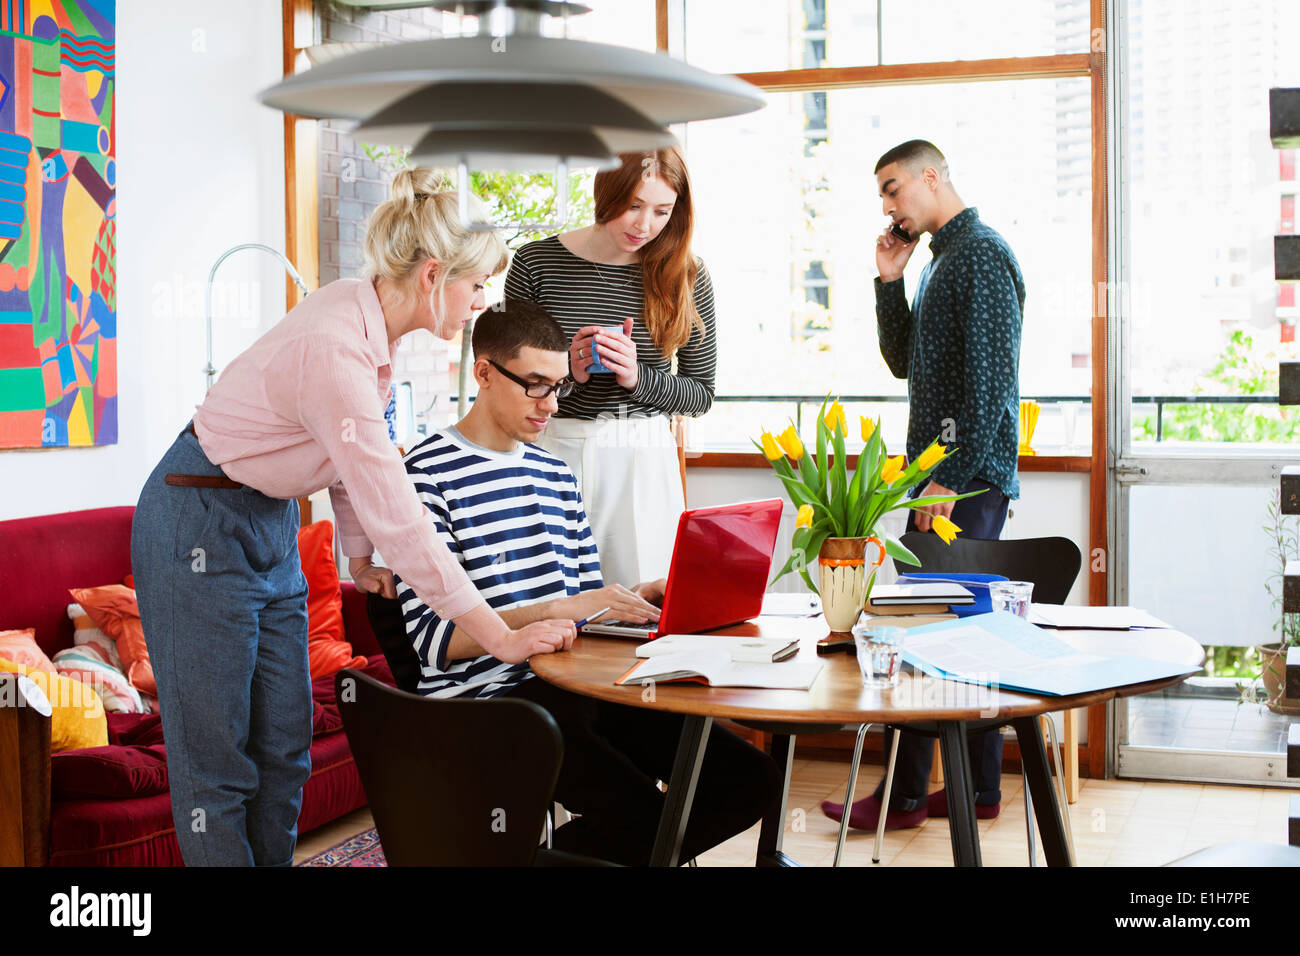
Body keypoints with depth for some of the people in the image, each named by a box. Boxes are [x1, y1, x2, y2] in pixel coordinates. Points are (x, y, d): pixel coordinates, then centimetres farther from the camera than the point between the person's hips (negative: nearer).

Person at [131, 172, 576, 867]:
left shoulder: (366, 318, -4)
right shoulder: (335, 353, -31)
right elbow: (400, 524, -32)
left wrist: (360, 555, 13)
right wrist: (502, 638, -27)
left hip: (270, 523, 9)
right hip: (199, 529, -9)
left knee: (283, 748, 9)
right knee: (217, 760, -1)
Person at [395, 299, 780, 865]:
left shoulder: (556, 474, 19)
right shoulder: (428, 474, -7)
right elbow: (434, 639, -15)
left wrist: (632, 601, -1)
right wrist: (557, 609, -23)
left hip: (575, 685, 8)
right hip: (488, 699, -8)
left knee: (752, 779, -5)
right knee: (645, 817, -28)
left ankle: (559, 853, 6)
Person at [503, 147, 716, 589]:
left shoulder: (686, 277, 2)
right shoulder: (536, 263, -2)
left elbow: (700, 393, 6)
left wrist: (638, 377, -11)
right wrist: (566, 373, -14)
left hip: (645, 459, 1)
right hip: (556, 451, -1)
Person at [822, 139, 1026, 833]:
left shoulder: (982, 253, -10)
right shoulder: (943, 260, 20)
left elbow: (990, 378, -18)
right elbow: (904, 362, 21)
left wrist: (951, 477, -20)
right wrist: (889, 281, 10)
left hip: (968, 479, -10)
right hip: (942, 475, 10)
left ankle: (903, 795, -1)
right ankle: (978, 790, 18)